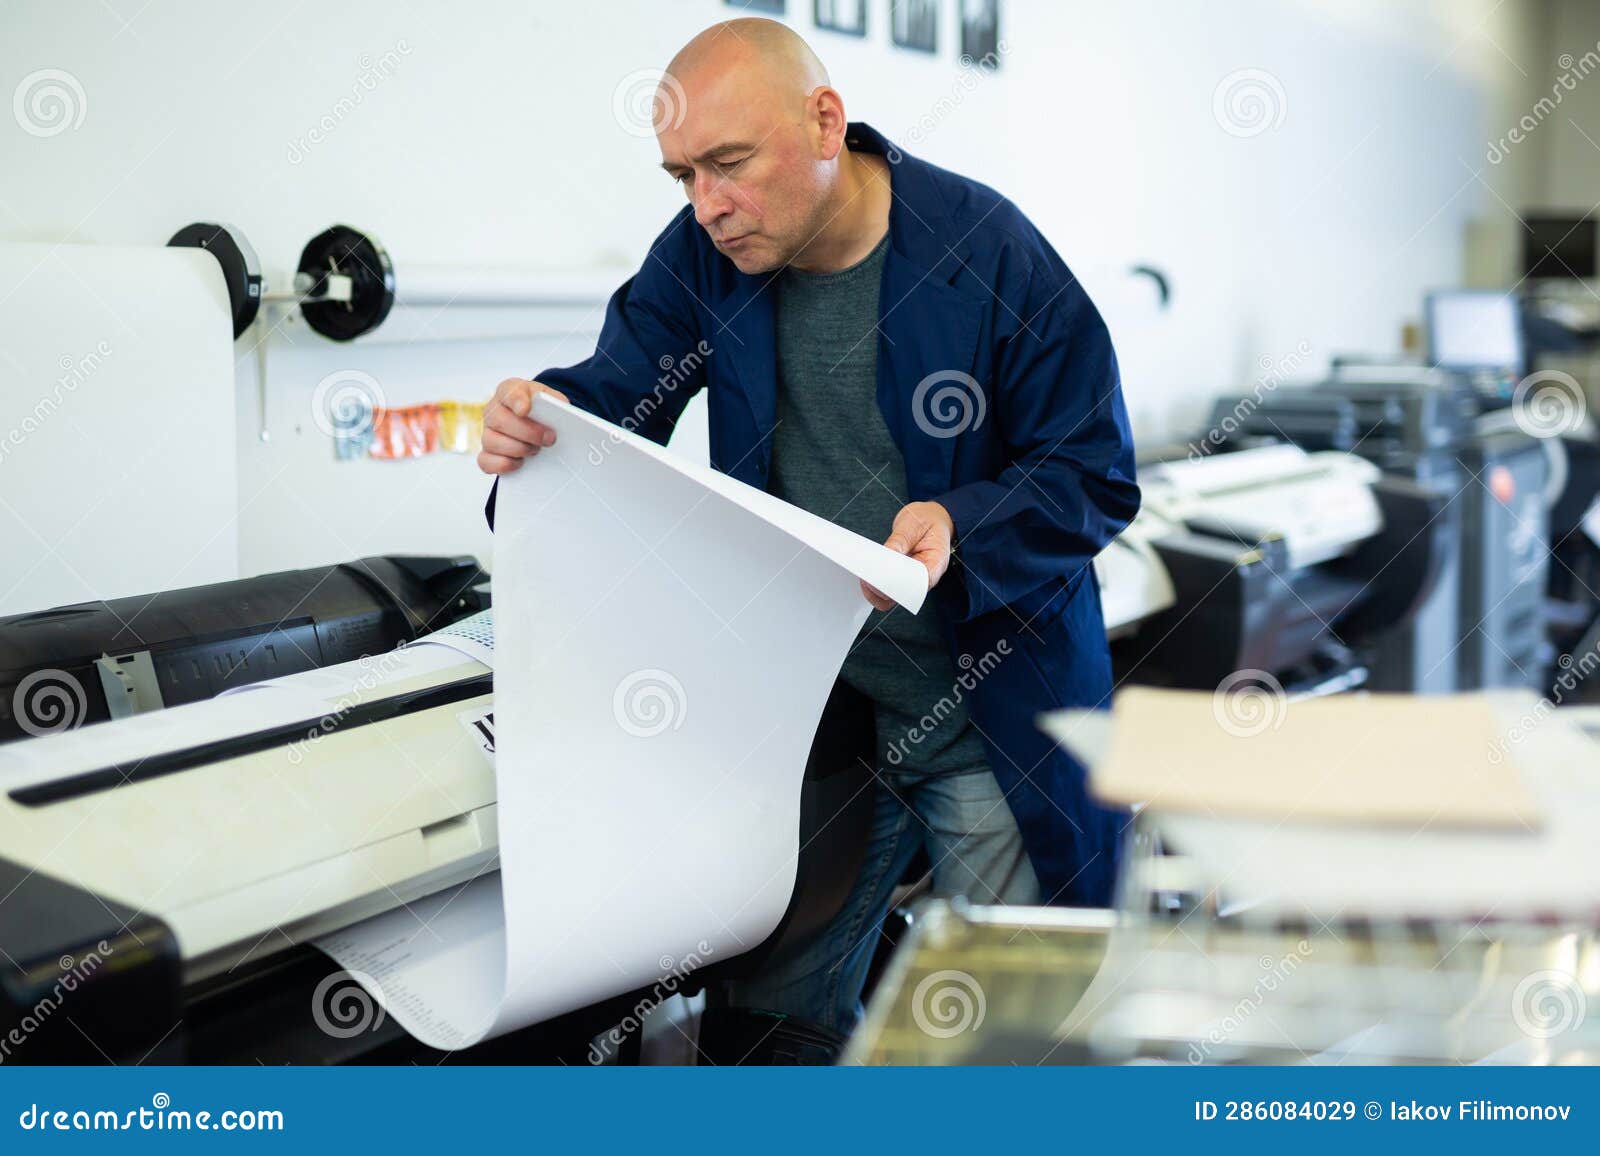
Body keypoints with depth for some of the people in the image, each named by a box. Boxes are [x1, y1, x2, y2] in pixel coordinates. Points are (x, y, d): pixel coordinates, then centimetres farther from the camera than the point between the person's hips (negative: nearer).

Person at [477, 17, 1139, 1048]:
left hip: (993, 719, -3)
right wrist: (542, 418, -24)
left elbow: (1096, 477, -10)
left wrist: (962, 530, -28)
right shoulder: (701, 256, 0)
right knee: (779, 1012, 10)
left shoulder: (987, 250, -13)